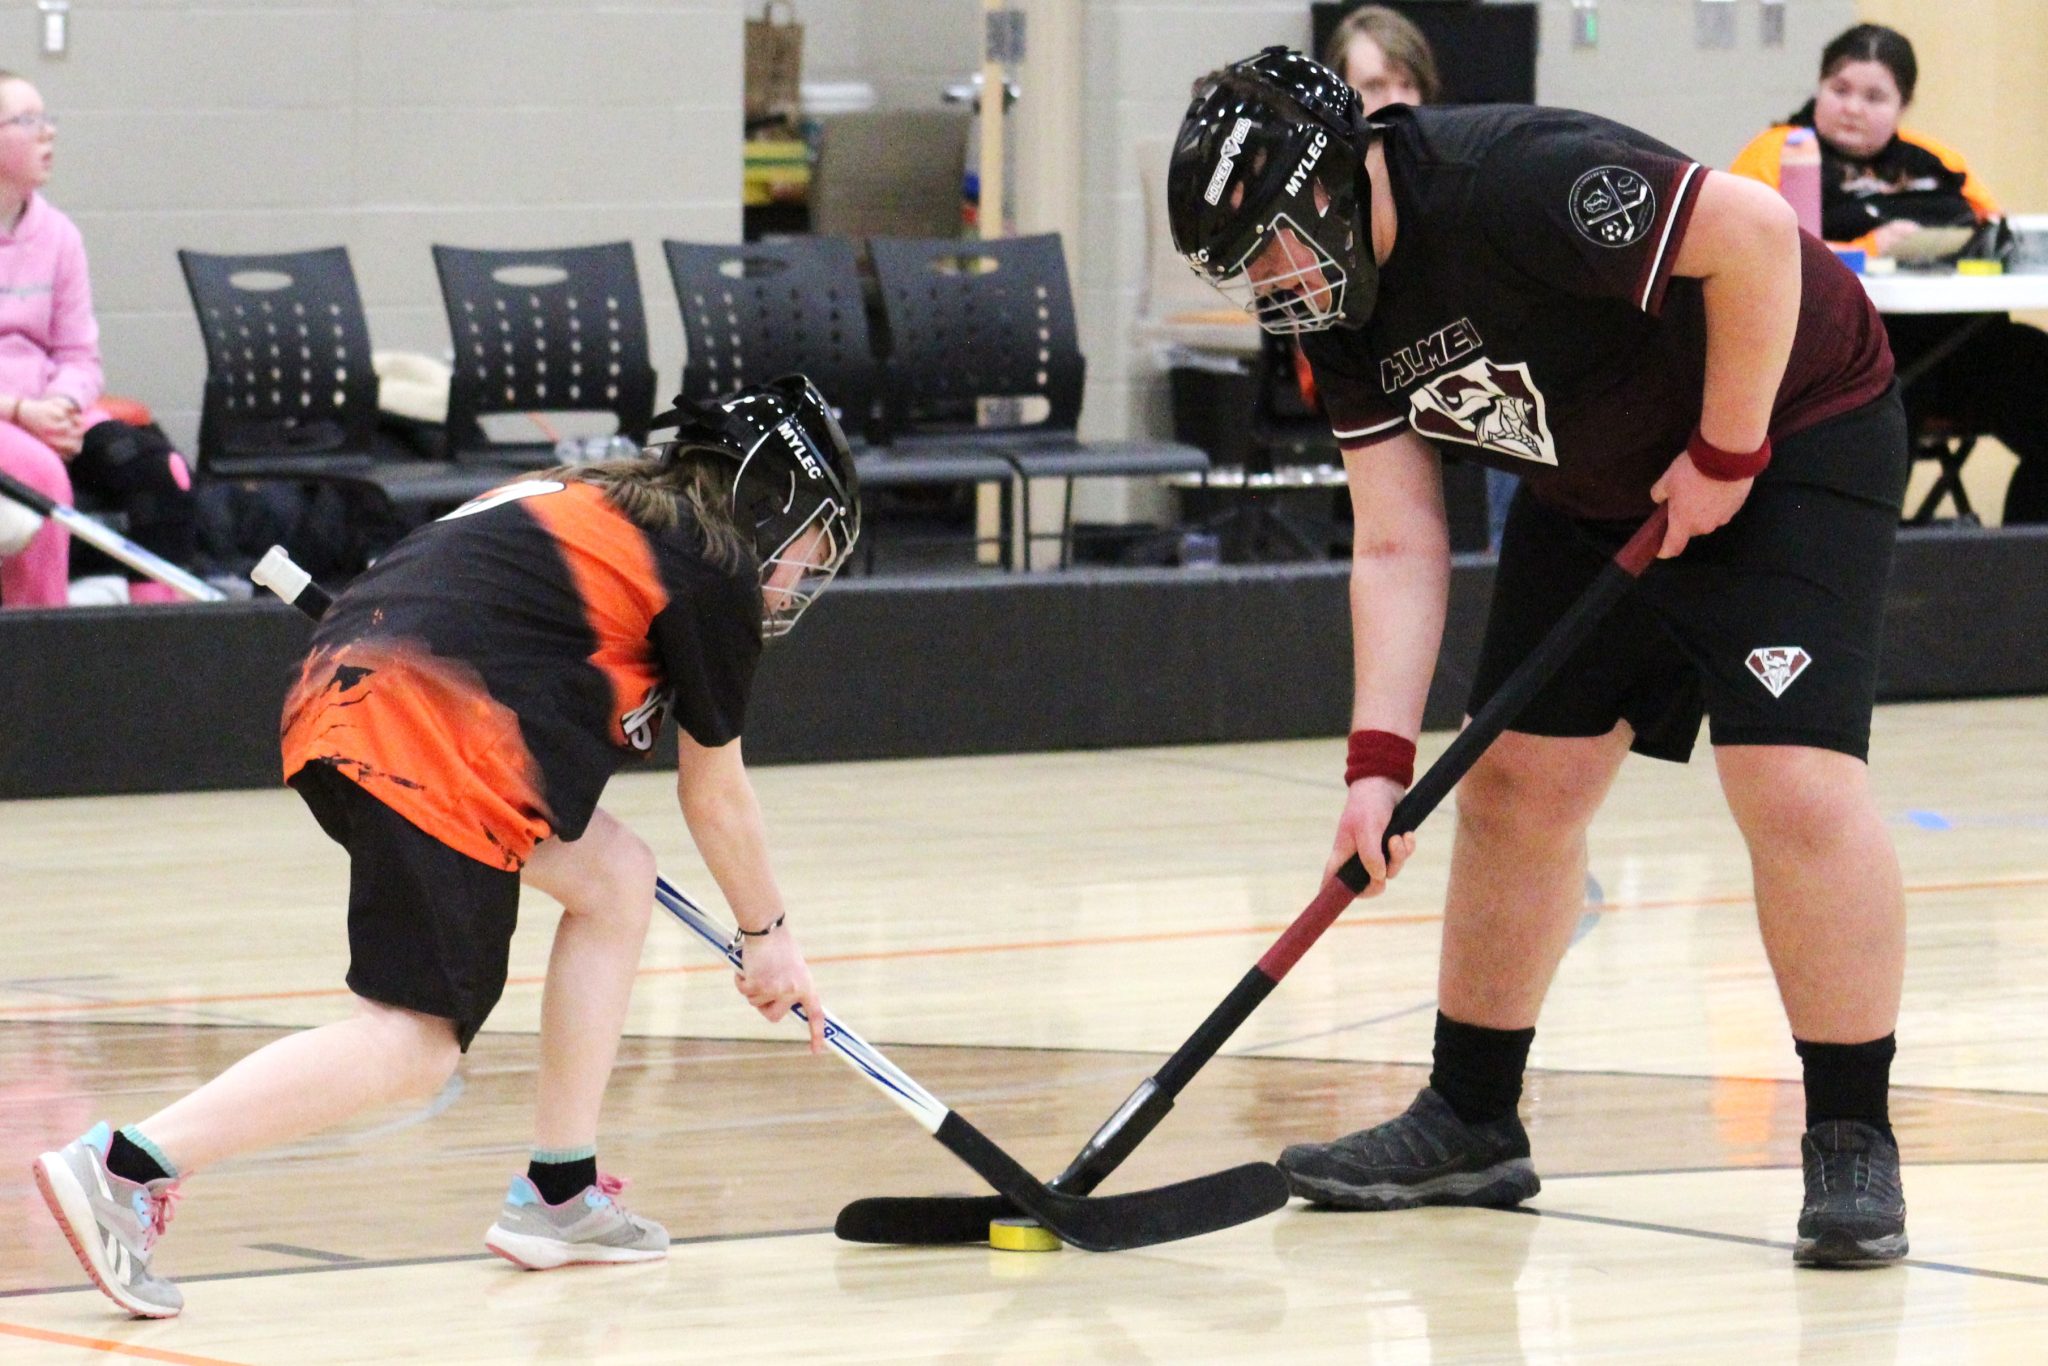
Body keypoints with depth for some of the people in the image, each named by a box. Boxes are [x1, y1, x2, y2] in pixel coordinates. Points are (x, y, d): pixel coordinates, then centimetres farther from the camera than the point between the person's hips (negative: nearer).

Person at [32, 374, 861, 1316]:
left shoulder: (594, 500, 27)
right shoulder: (714, 570, 5)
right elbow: (715, 794, 13)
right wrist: (767, 935, 27)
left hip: (339, 699, 10)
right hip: (432, 735, -10)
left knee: (617, 878, 21)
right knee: (413, 1046, -11)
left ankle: (558, 1198, 21)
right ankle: (127, 1167, -22)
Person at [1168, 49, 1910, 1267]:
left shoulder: (1510, 183, -31)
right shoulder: (1344, 304, -4)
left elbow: (1753, 231, -33)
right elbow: (1398, 547, -5)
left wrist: (1726, 453, -23)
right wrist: (1380, 758, -16)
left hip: (1795, 431, -9)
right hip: (1601, 485, 9)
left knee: (1793, 779, -20)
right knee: (1517, 777, 7)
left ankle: (1854, 1146, -10)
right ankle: (1471, 1123, 20)